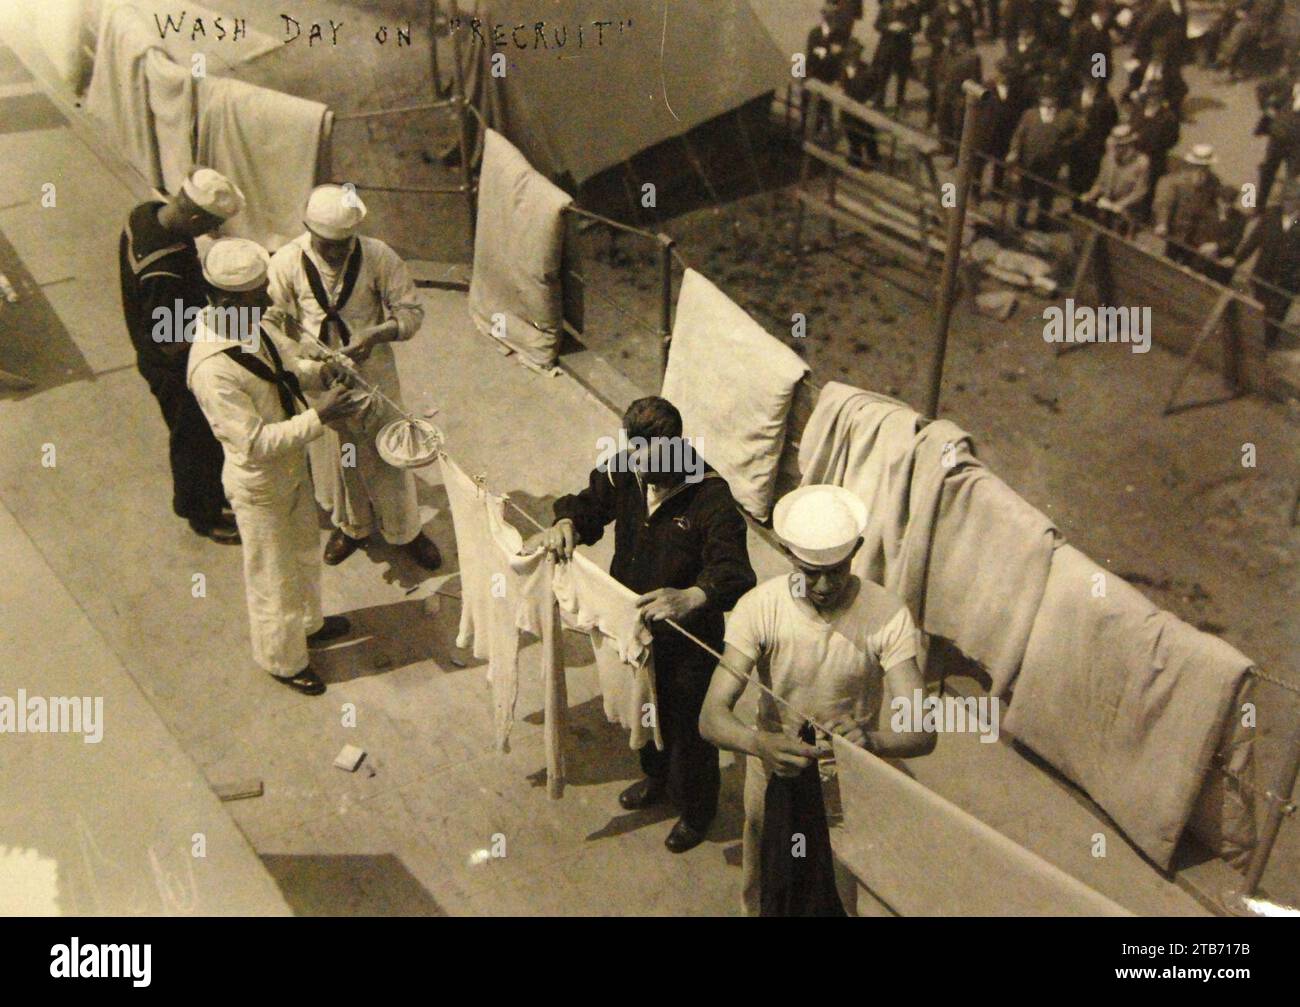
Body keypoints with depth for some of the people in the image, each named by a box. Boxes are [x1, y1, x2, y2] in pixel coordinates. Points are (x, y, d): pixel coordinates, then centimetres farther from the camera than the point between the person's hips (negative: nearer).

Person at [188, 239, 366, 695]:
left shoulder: (257, 322, -10)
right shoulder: (212, 368, -36)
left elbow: (286, 361, 10)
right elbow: (255, 442, -33)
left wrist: (317, 371, -11)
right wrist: (319, 417, -35)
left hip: (293, 466, 8)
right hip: (260, 486, -8)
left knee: (305, 551, 30)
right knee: (273, 576, 15)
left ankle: (308, 623, 56)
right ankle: (282, 658, 40)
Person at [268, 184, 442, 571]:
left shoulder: (378, 256, -18)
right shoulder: (286, 263, -16)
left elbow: (411, 311, -10)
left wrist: (377, 334, -29)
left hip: (373, 374, -1)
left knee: (386, 454, 14)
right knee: (335, 455, 19)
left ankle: (404, 530, 37)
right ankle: (353, 525, 45)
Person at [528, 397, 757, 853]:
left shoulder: (710, 498, -31)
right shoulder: (623, 473, -14)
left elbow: (734, 574, -37)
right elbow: (590, 502, 4)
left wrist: (693, 597, -57)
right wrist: (568, 522, -19)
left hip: (688, 640, -6)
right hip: (633, 625, 6)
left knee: (687, 727, 16)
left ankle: (696, 811, 44)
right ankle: (657, 777, 61)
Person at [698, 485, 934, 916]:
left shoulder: (887, 616, -23)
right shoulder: (759, 607, -23)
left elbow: (922, 733, -28)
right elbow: (712, 717, -27)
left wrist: (871, 741, -50)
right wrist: (761, 743, -49)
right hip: (774, 774, 0)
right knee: (762, 896, 22)